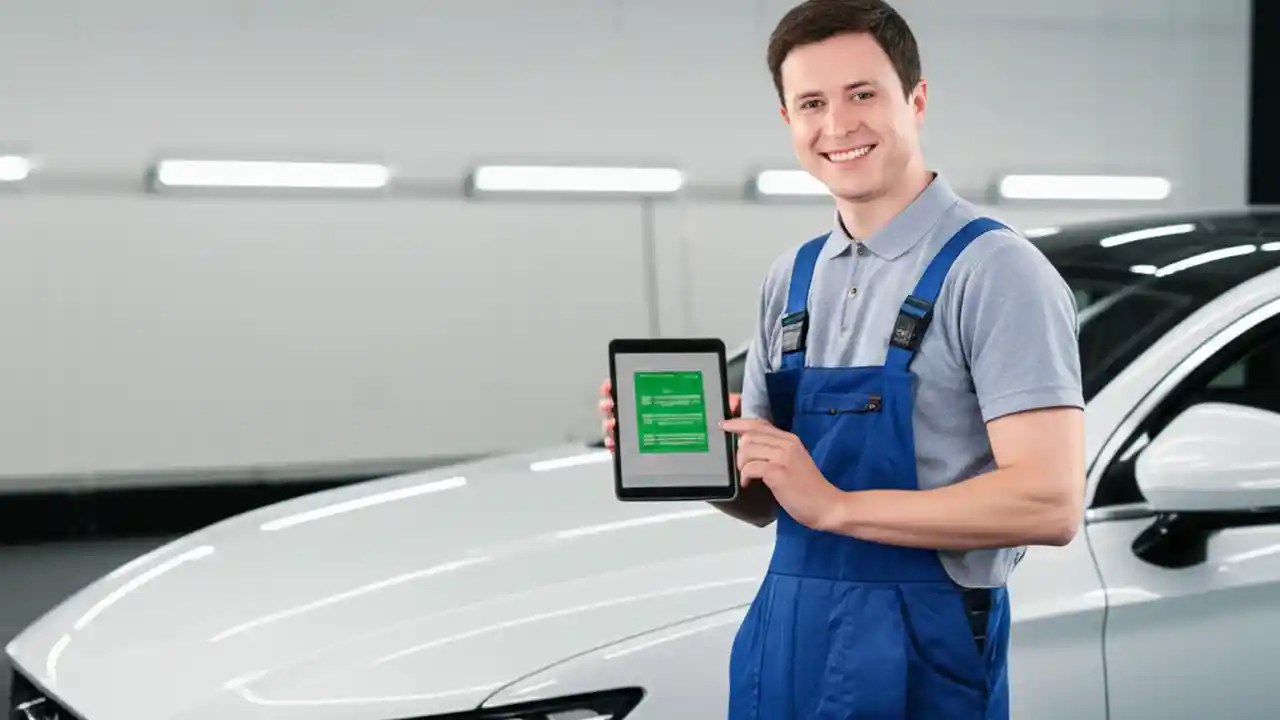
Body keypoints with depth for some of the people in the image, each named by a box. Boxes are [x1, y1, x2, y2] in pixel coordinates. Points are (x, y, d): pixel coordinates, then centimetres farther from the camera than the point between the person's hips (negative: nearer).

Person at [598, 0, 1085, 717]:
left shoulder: (992, 269, -13)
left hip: (921, 658, -6)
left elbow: (1051, 503, -21)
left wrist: (837, 504, -22)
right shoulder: (793, 278, 10)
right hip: (782, 644, 7)